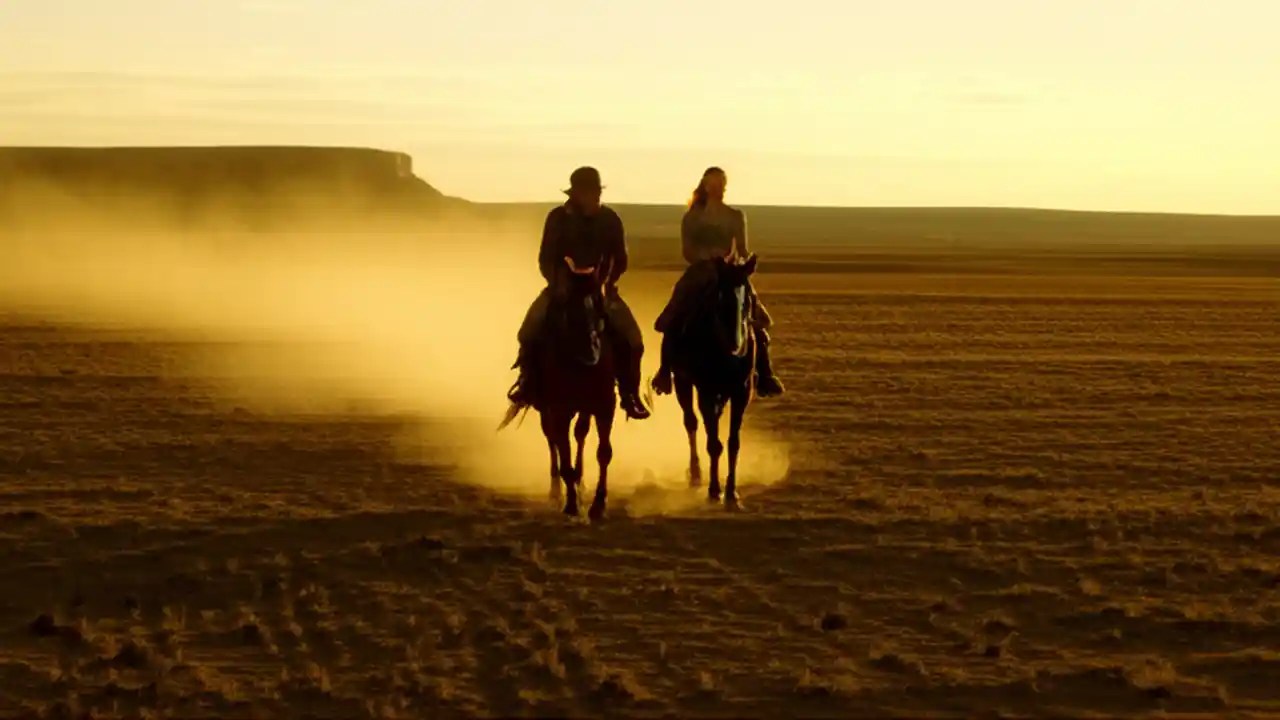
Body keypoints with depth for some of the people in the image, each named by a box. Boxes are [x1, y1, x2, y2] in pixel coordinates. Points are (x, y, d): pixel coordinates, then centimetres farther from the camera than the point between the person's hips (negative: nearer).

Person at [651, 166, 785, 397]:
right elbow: (686, 250, 1)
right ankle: (665, 373, -5)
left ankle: (764, 376, -10)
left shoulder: (736, 217, 7)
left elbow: (743, 250, 6)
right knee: (673, 323, -16)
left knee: (754, 321, -15)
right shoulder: (692, 217, 3)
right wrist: (703, 261, -16)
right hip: (699, 273, -1)